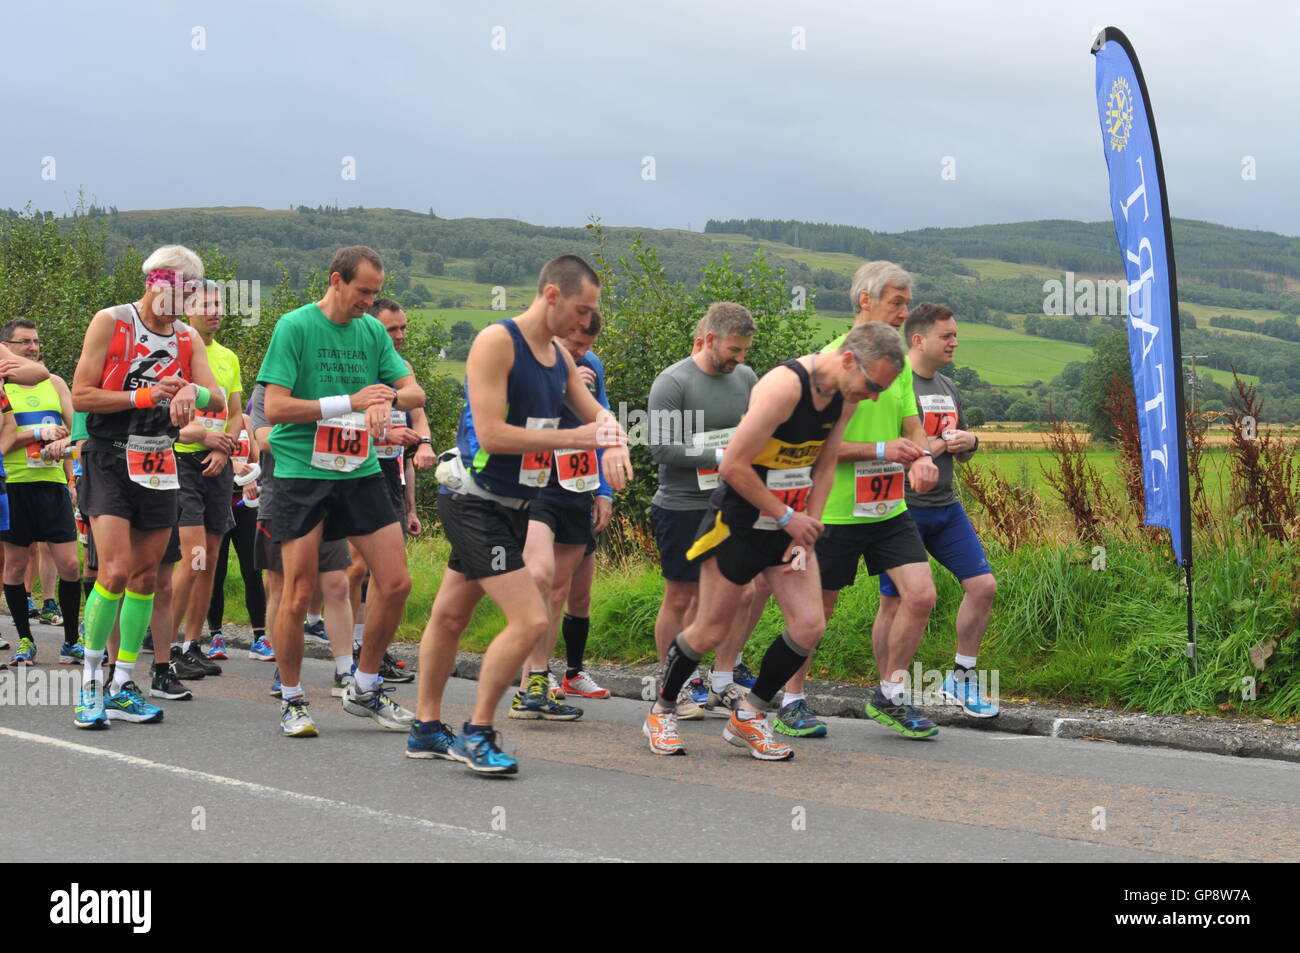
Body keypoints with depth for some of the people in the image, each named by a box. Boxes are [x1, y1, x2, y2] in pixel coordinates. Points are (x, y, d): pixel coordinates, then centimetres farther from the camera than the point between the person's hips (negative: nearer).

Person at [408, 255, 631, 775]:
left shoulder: (560, 357, 9)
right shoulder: (496, 342, -17)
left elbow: (599, 416, 18)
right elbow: (491, 435, -23)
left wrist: (614, 444, -6)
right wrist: (576, 438, -22)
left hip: (512, 506, 8)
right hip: (475, 504, -8)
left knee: (450, 616, 18)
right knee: (530, 619, -15)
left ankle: (426, 730, 27)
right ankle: (475, 735, -4)